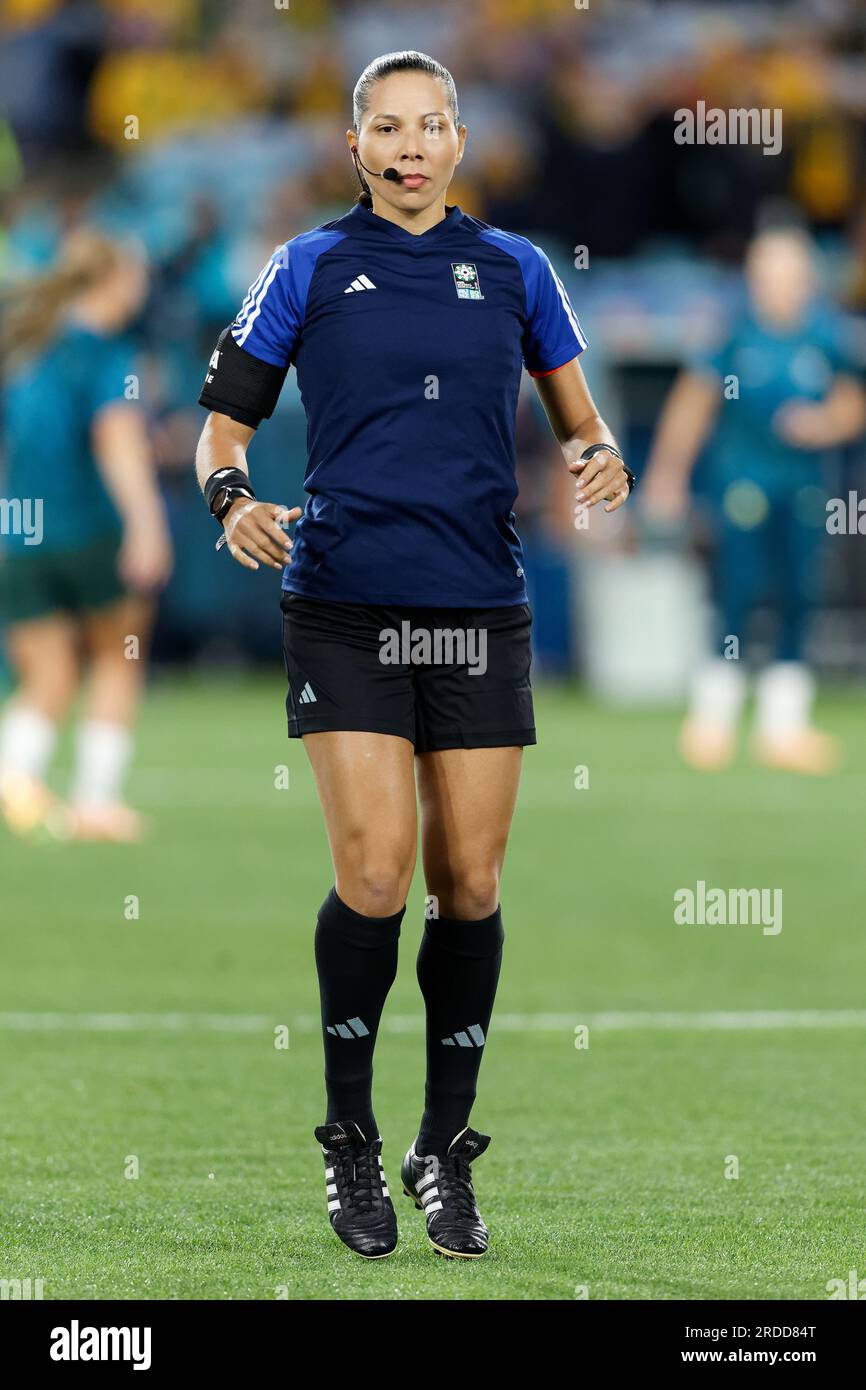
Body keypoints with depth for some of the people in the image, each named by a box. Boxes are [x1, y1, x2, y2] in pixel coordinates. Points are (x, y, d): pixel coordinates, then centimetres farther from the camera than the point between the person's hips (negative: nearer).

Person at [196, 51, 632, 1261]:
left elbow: (576, 414, 17)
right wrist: (232, 496, -14)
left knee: (470, 887, 1)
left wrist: (601, 455, -6)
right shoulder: (312, 268, 5)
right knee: (375, 877, -13)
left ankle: (446, 1153, 15)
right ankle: (351, 1140, 6)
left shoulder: (512, 269, 10)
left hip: (480, 614, 2)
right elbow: (225, 419, 7)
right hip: (345, 609, -2)